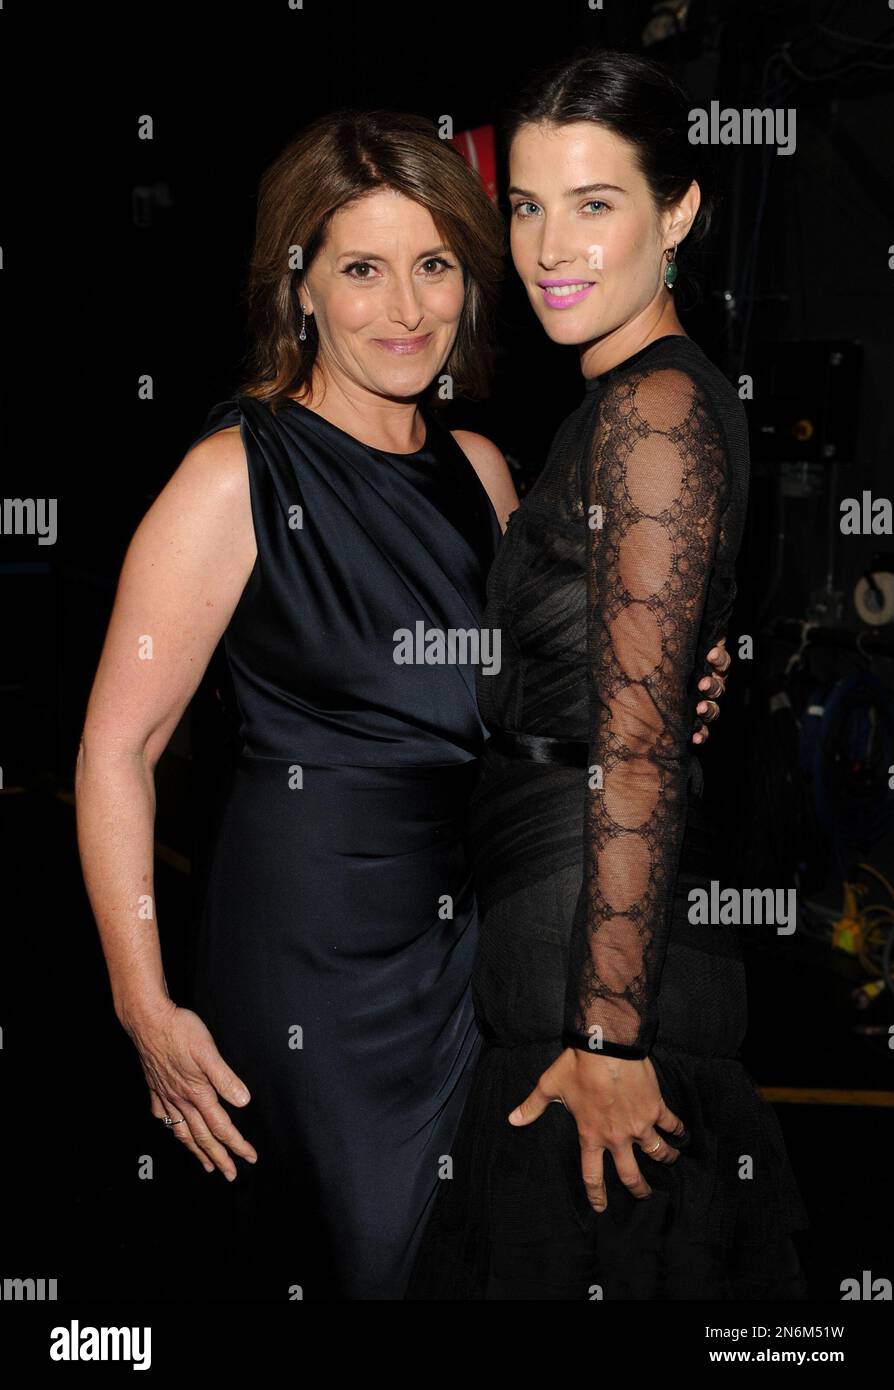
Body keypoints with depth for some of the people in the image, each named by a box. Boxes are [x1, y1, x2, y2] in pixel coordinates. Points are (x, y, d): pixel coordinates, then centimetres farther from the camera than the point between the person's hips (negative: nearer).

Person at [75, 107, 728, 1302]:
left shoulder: (479, 471, 7)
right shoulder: (237, 477, -12)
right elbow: (117, 750, -13)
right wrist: (145, 1009, -18)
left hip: (477, 931, 6)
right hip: (313, 947, -6)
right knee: (343, 1262, 4)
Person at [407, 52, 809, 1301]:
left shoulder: (652, 406, -15)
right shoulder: (631, 401, 17)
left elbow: (638, 749, -20)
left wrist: (607, 1035, -21)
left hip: (599, 945, -10)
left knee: (586, 1261, 1)